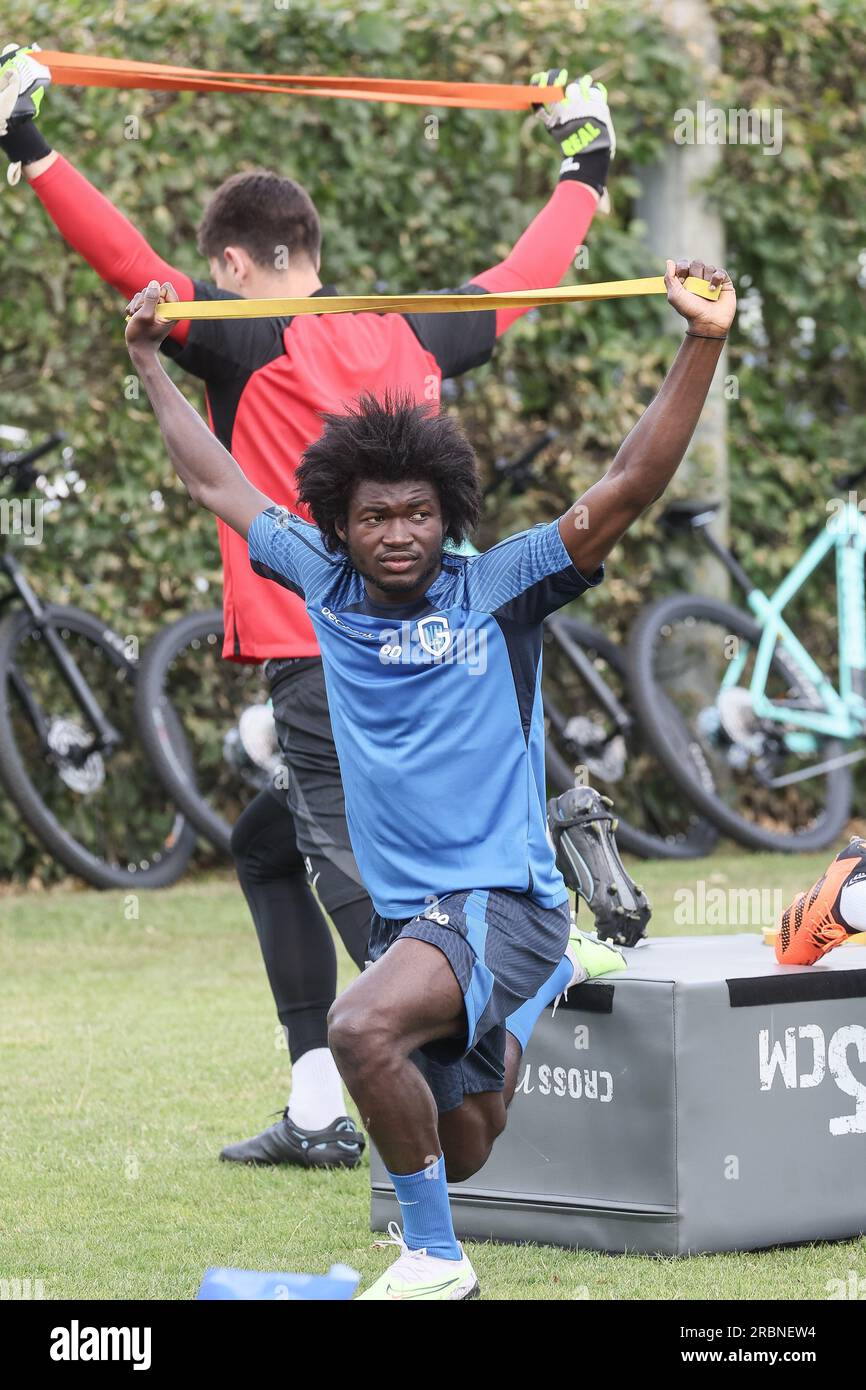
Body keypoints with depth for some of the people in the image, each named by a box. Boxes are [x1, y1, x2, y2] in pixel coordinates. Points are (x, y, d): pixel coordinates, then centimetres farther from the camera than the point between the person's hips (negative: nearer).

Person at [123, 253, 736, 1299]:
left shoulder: (497, 591, -6)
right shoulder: (327, 587, 6)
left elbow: (627, 489, -16)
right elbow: (217, 481, 18)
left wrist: (701, 345, -24)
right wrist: (149, 362, 23)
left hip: (500, 899, -6)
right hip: (403, 913, 7)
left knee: (363, 1026, -35)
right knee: (456, 1157, 18)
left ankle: (434, 1256, -18)